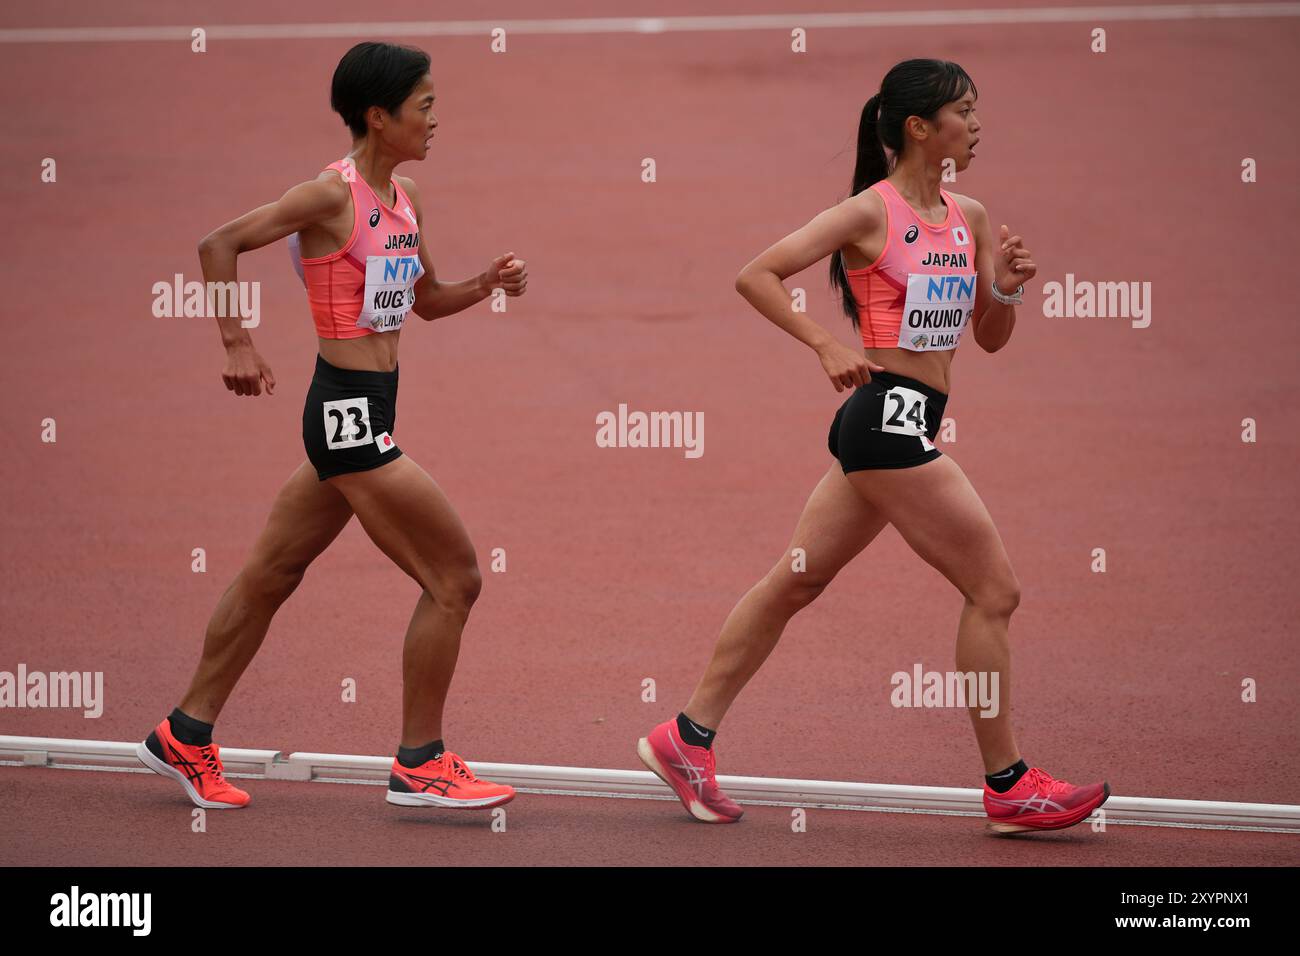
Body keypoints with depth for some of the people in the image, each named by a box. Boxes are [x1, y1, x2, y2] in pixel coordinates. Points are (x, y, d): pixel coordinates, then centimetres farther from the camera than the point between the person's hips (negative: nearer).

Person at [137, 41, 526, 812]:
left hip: (367, 413, 9)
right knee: (455, 578, -5)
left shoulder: (406, 201, 10)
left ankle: (186, 736, 25)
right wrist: (238, 344, -15)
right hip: (349, 410, -9)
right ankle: (420, 767, 4)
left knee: (272, 574, 16)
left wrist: (489, 283, 4)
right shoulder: (333, 195, -15)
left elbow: (427, 301, 22)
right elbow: (220, 243, -14)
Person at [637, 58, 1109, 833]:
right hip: (889, 414, -9)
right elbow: (756, 276, -11)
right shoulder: (871, 212, -9)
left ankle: (688, 739, 19)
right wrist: (828, 347, -20)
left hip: (901, 426, 9)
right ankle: (1009, 787, 1)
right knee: (994, 589, -6)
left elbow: (990, 337, 18)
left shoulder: (968, 218, 12)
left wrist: (1006, 288, -2)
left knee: (796, 582, 12)